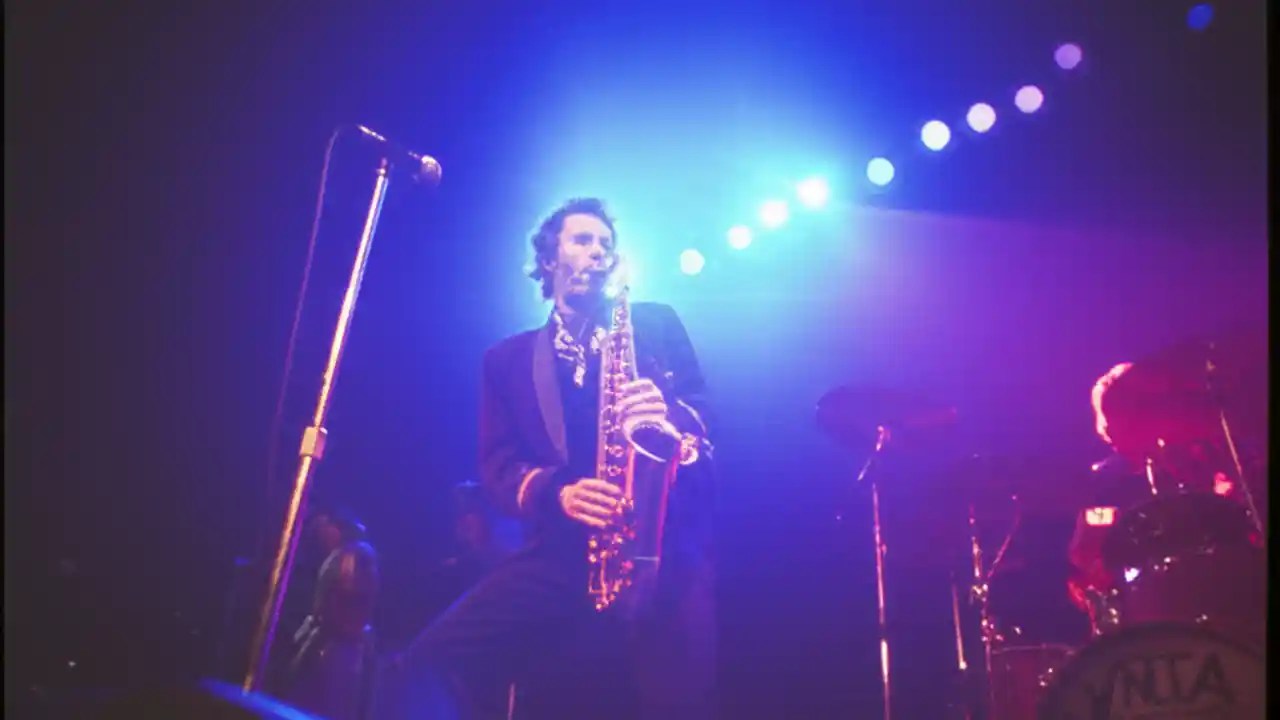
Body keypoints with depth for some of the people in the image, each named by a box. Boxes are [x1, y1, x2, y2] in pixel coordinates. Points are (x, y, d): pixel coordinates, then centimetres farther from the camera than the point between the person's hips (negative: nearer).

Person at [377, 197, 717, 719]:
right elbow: (497, 464, 10)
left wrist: (672, 415, -13)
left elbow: (707, 412, 12)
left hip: (669, 543, -1)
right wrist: (556, 494, -12)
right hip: (560, 552, 2)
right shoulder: (508, 359, 21)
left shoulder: (656, 325, 20)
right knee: (426, 669, -17)